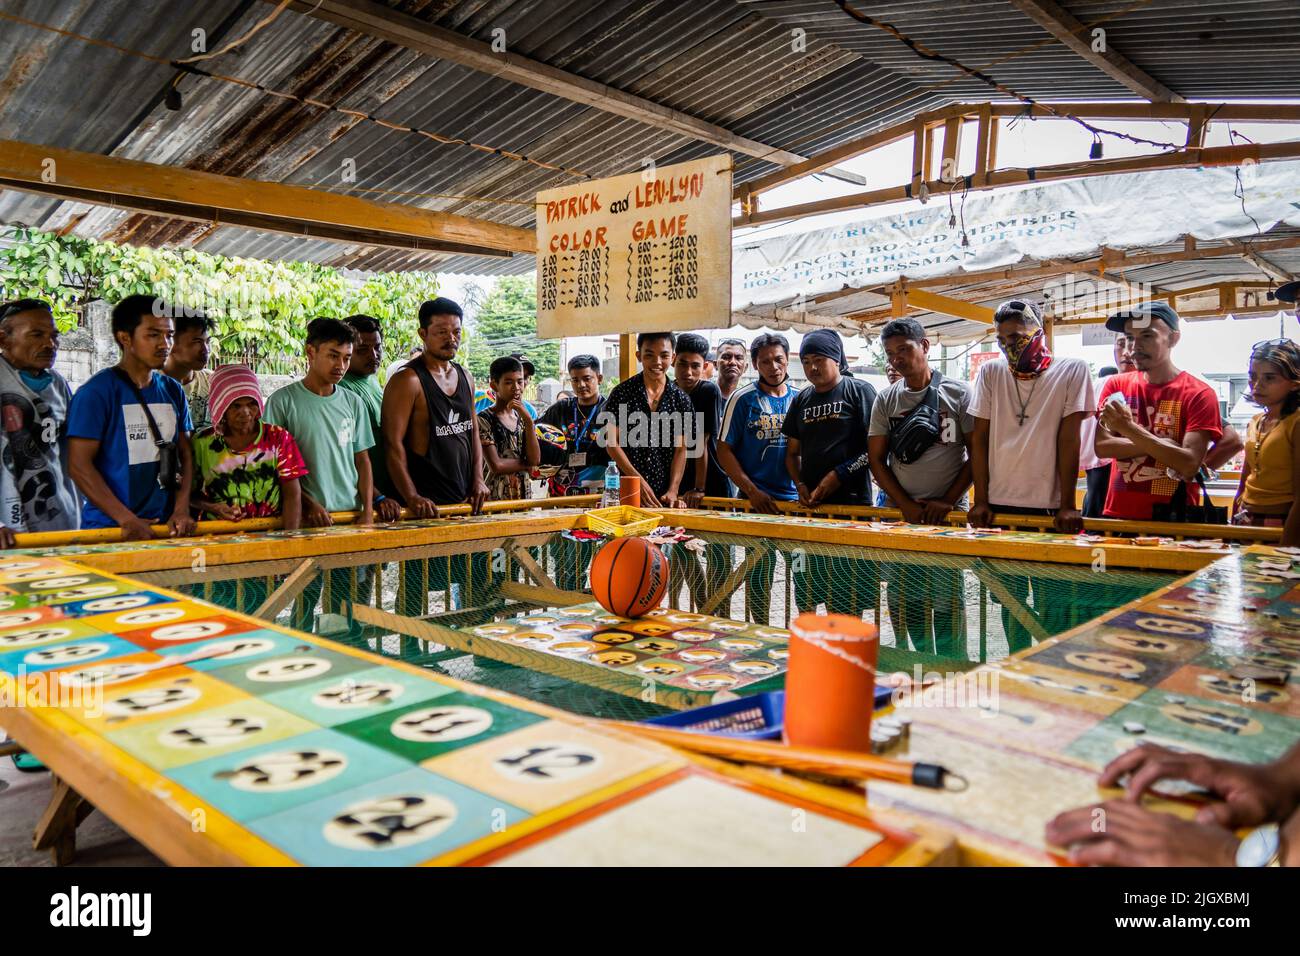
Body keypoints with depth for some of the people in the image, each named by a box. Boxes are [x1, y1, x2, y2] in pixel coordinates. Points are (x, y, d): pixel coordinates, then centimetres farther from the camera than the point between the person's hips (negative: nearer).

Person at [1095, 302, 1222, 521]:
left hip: (1172, 519, -3)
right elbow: (1101, 446, -6)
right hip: (1117, 515, 3)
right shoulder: (1116, 385, 4)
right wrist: (1161, 445, -15)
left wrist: (1130, 429, -23)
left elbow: (1189, 466, -16)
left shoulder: (1199, 394, -7)